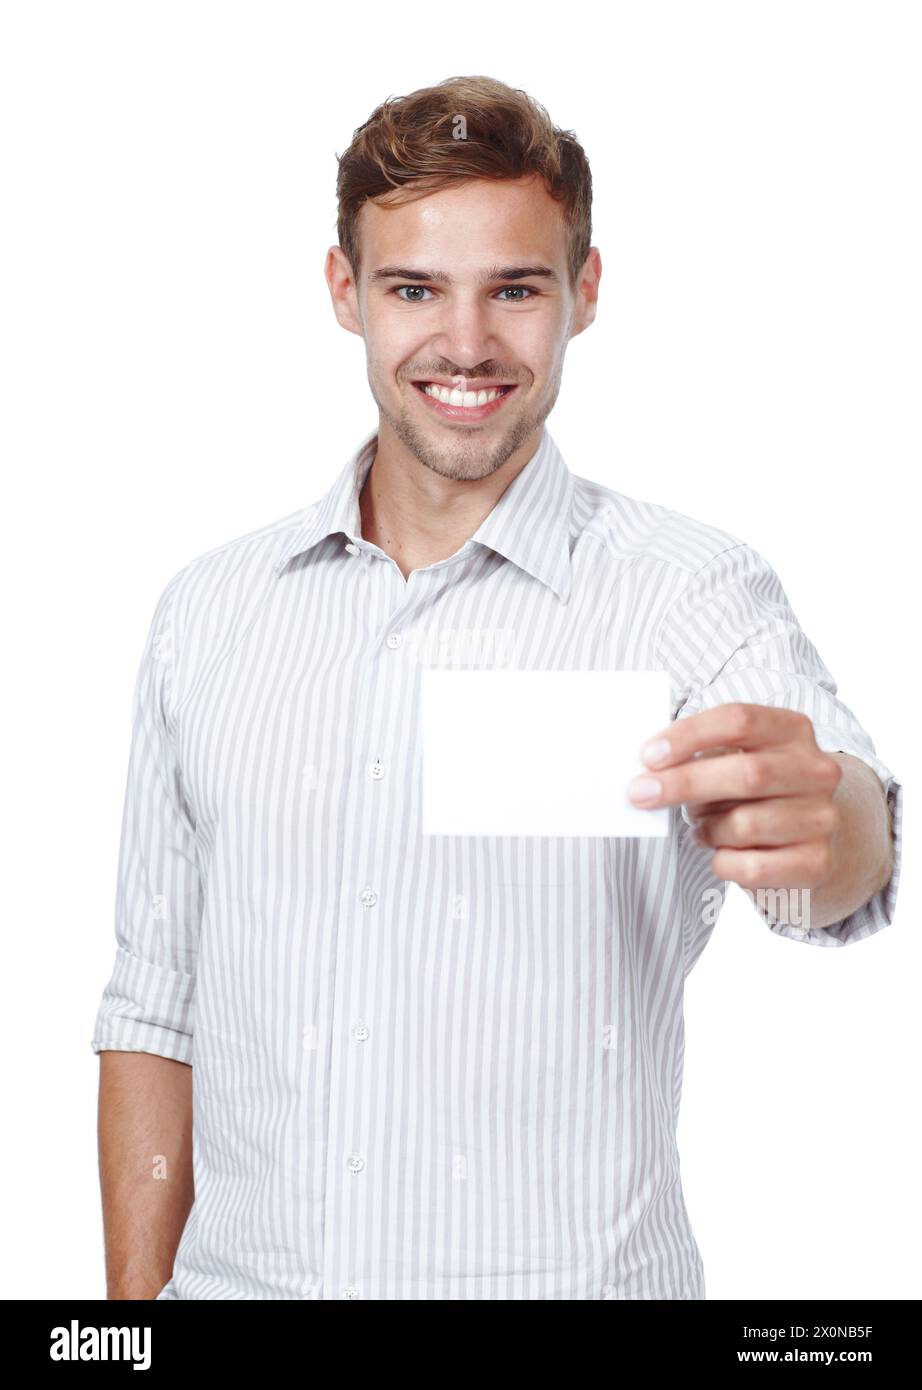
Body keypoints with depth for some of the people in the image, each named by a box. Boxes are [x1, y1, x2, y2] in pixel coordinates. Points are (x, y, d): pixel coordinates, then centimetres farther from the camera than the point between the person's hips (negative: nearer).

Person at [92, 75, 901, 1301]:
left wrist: (824, 810, -50)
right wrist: (135, 1294, 0)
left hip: (561, 1273, -2)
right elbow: (156, 1008, 5)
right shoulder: (208, 612, 0)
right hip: (237, 1271, 3)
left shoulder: (685, 589, -10)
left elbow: (845, 835, -29)